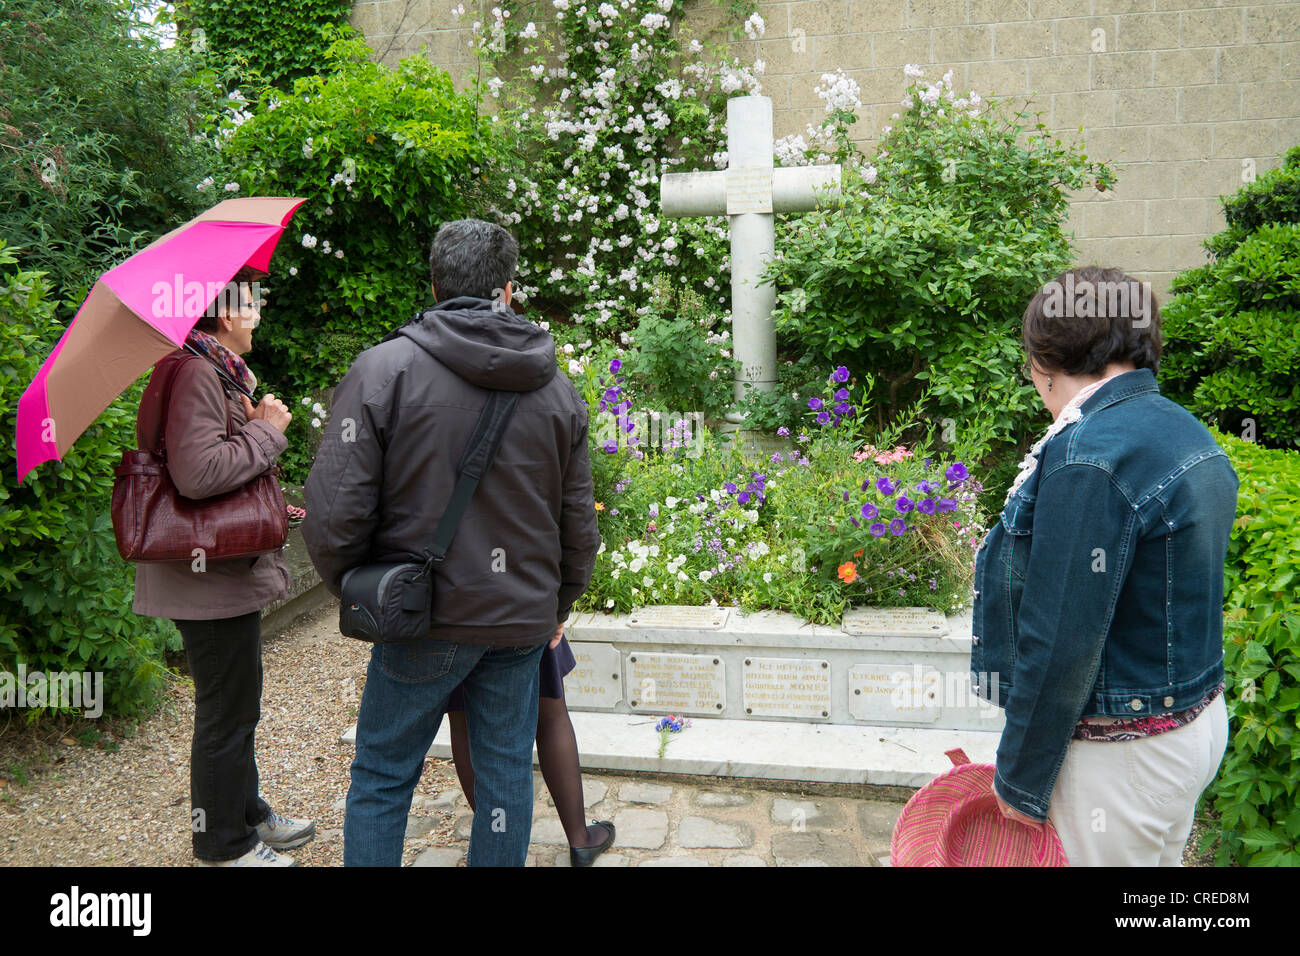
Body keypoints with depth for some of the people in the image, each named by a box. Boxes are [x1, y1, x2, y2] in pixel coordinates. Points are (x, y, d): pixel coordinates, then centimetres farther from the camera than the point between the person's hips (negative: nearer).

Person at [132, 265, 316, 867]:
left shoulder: (215, 370, 15)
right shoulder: (197, 373, -19)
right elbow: (198, 472, -31)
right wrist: (267, 429, -20)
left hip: (225, 571, 11)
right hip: (213, 578, -11)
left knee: (235, 708, 22)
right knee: (226, 714, 3)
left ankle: (247, 815, 38)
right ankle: (222, 845, 19)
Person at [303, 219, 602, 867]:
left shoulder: (383, 369, -10)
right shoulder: (557, 388, 3)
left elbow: (333, 517, -14)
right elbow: (579, 525, 8)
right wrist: (558, 605, 23)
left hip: (423, 619, -3)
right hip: (522, 620, 3)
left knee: (381, 777, 13)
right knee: (506, 773, 15)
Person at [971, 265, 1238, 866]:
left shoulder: (1089, 457, -25)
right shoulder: (1187, 433, 6)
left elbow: (1061, 641, -24)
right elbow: (1168, 604, 11)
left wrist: (1021, 780, -13)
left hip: (1124, 752, -9)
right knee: (1160, 856, 23)